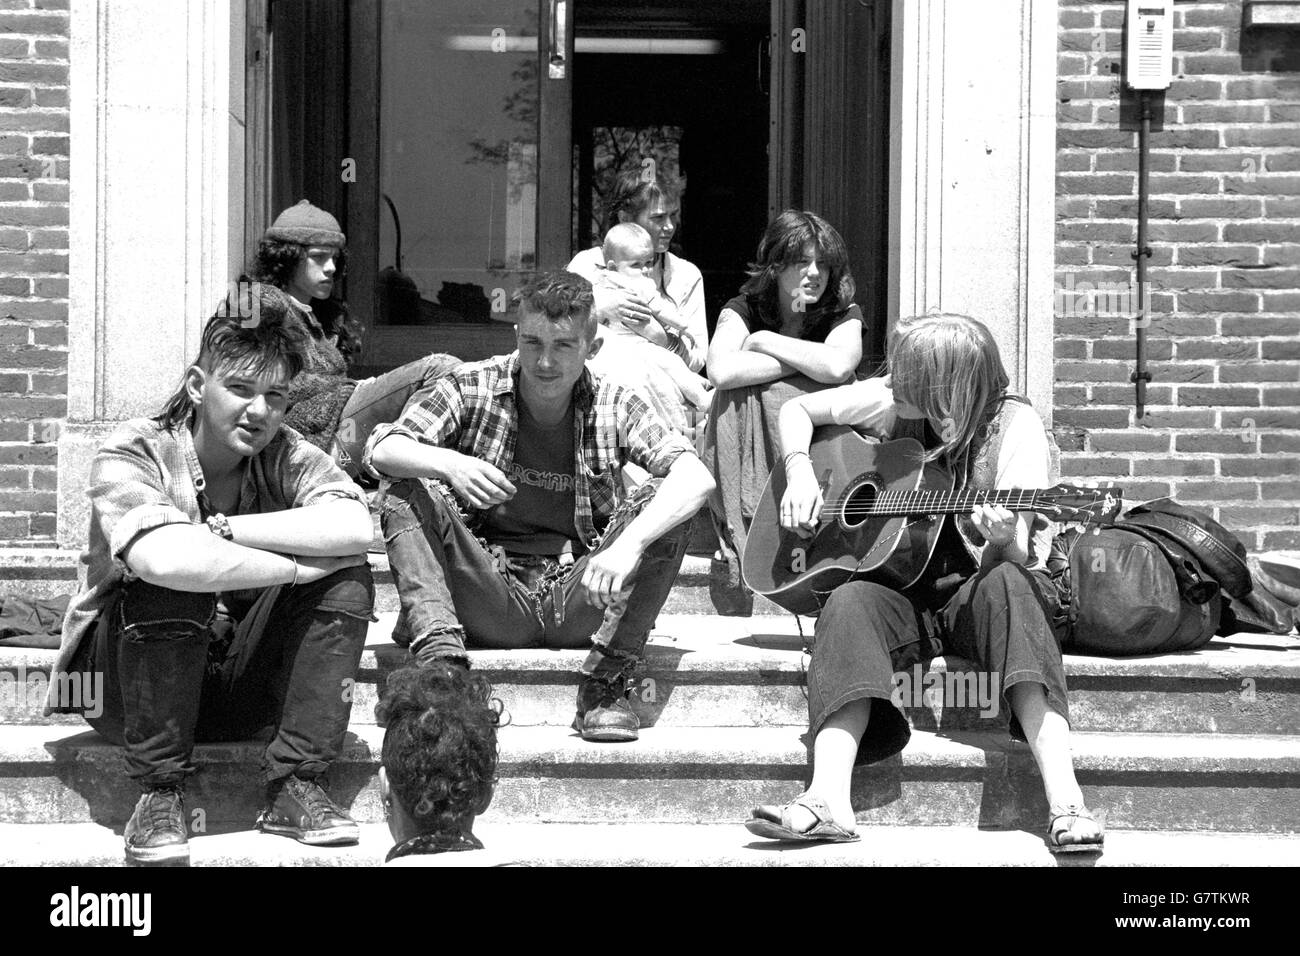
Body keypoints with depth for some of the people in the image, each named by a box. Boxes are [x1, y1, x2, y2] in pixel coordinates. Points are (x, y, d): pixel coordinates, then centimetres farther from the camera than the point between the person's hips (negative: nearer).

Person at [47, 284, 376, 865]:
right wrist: (299, 565, -28)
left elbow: (355, 528, -25)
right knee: (166, 585, -32)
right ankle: (159, 794, -20)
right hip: (130, 690, -4)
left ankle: (295, 785, -15)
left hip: (249, 686, 4)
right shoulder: (133, 455, -15)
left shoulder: (289, 458, -3)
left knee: (348, 579, -16)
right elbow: (165, 559, -37)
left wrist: (219, 529, -27)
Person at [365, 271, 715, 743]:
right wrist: (448, 464, -33)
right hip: (491, 600, 0)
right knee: (409, 490, -18)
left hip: (579, 602, 0)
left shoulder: (613, 405, -2)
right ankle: (441, 654, -32)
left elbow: (696, 477, -17)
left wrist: (629, 544, -36)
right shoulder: (474, 387, -1)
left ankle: (608, 679, -22)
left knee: (664, 502, -20)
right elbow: (380, 450, -11)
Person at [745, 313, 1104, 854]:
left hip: (973, 593, -3)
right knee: (850, 601, -30)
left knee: (1005, 583, -38)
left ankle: (1064, 801, -49)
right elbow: (797, 411, 15)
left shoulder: (1013, 426, -11)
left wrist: (1005, 540, -40)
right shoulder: (895, 403, 1)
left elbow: (1014, 557, -17)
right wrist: (799, 471, -3)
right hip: (900, 590, 3)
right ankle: (827, 800, -47)